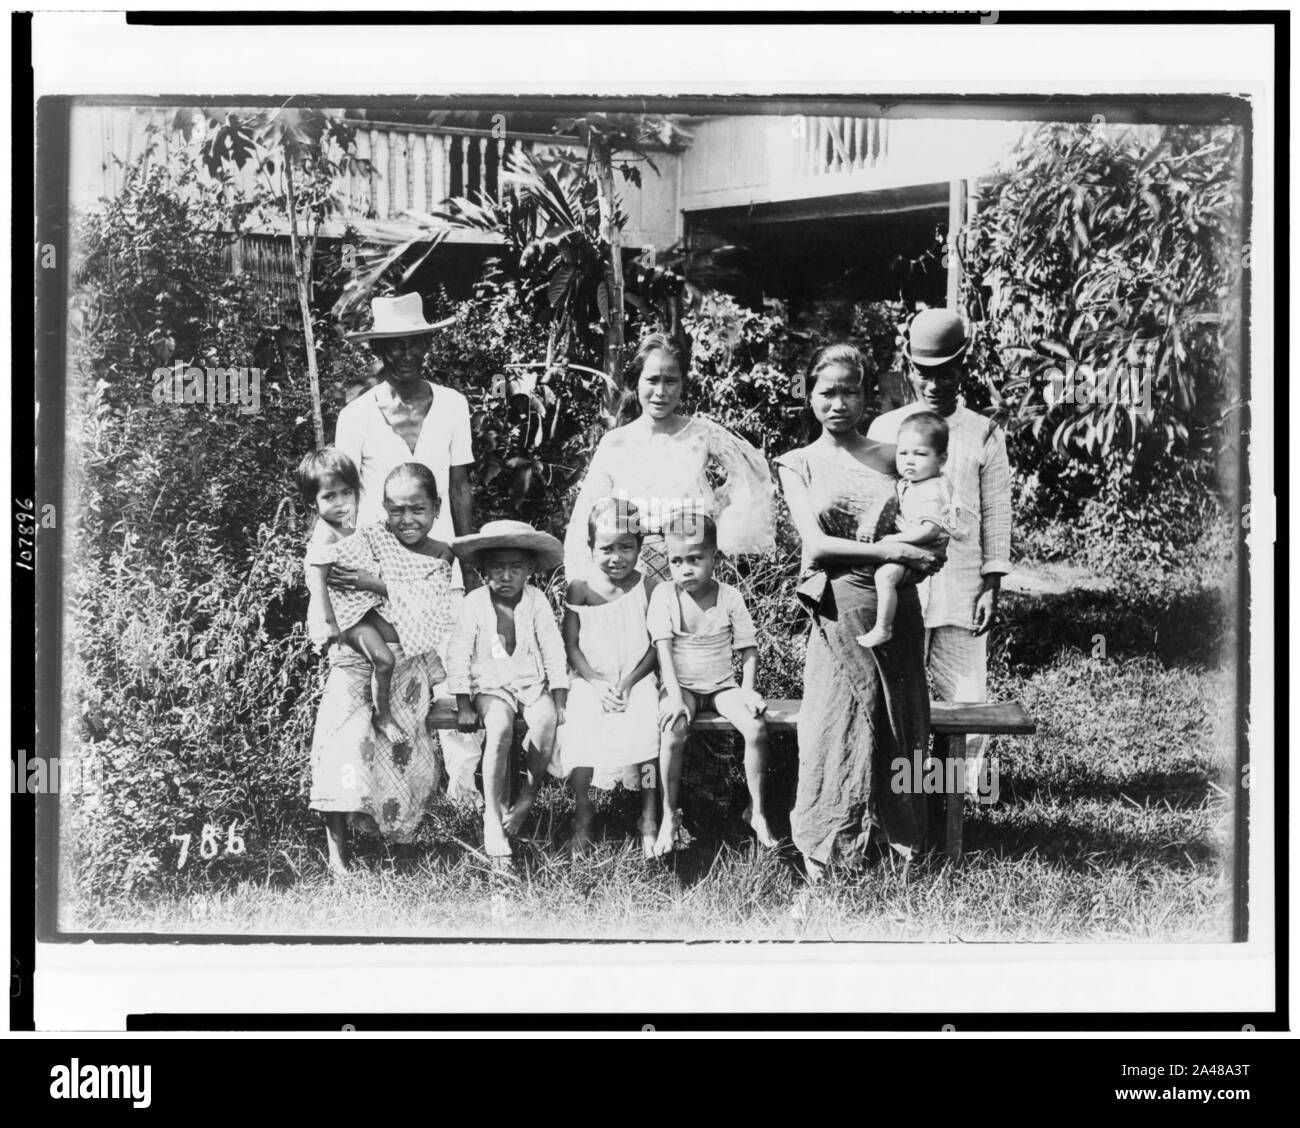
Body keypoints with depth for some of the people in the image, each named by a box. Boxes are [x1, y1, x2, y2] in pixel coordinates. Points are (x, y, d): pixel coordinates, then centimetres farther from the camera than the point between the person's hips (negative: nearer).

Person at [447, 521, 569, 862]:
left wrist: (559, 701, -5)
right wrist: (464, 705, -9)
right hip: (490, 683, -2)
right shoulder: (474, 603, -4)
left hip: (532, 680, 2)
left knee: (545, 721, -30)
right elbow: (458, 653, -3)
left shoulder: (536, 601, 1)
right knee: (500, 729, -32)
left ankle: (527, 800, -13)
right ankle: (492, 815, -27)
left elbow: (553, 650, 2)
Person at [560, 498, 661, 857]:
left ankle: (649, 817, -8)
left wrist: (628, 682, -13)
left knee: (647, 729, -24)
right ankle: (582, 812, 0)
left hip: (636, 678, 0)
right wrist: (597, 683, -13)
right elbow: (572, 646, -1)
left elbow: (655, 646, 0)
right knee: (580, 728, -23)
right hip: (591, 680, 0)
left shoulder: (647, 588, -1)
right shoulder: (580, 588, -1)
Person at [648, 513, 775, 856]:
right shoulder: (664, 595, -6)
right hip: (681, 686, -1)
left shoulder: (729, 597, -3)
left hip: (722, 685, 1)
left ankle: (757, 810, -6)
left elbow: (748, 647, 0)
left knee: (756, 727, -25)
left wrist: (748, 689, -15)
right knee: (673, 730, -32)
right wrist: (674, 696, -24)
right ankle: (669, 815, -14)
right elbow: (663, 648, -13)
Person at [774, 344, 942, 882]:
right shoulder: (798, 464, 5)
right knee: (837, 717, -2)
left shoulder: (890, 456, 10)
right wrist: (884, 551, -16)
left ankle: (900, 835, 18)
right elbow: (815, 542, -5)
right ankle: (821, 844, 8)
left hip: (897, 605, 2)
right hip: (840, 607, -2)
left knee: (897, 719, 6)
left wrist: (923, 552, -7)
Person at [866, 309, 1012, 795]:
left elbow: (997, 513, 4)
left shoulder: (984, 435, 4)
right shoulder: (883, 430, 6)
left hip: (961, 588, -1)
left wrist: (992, 586, -1)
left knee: (962, 696, 1)